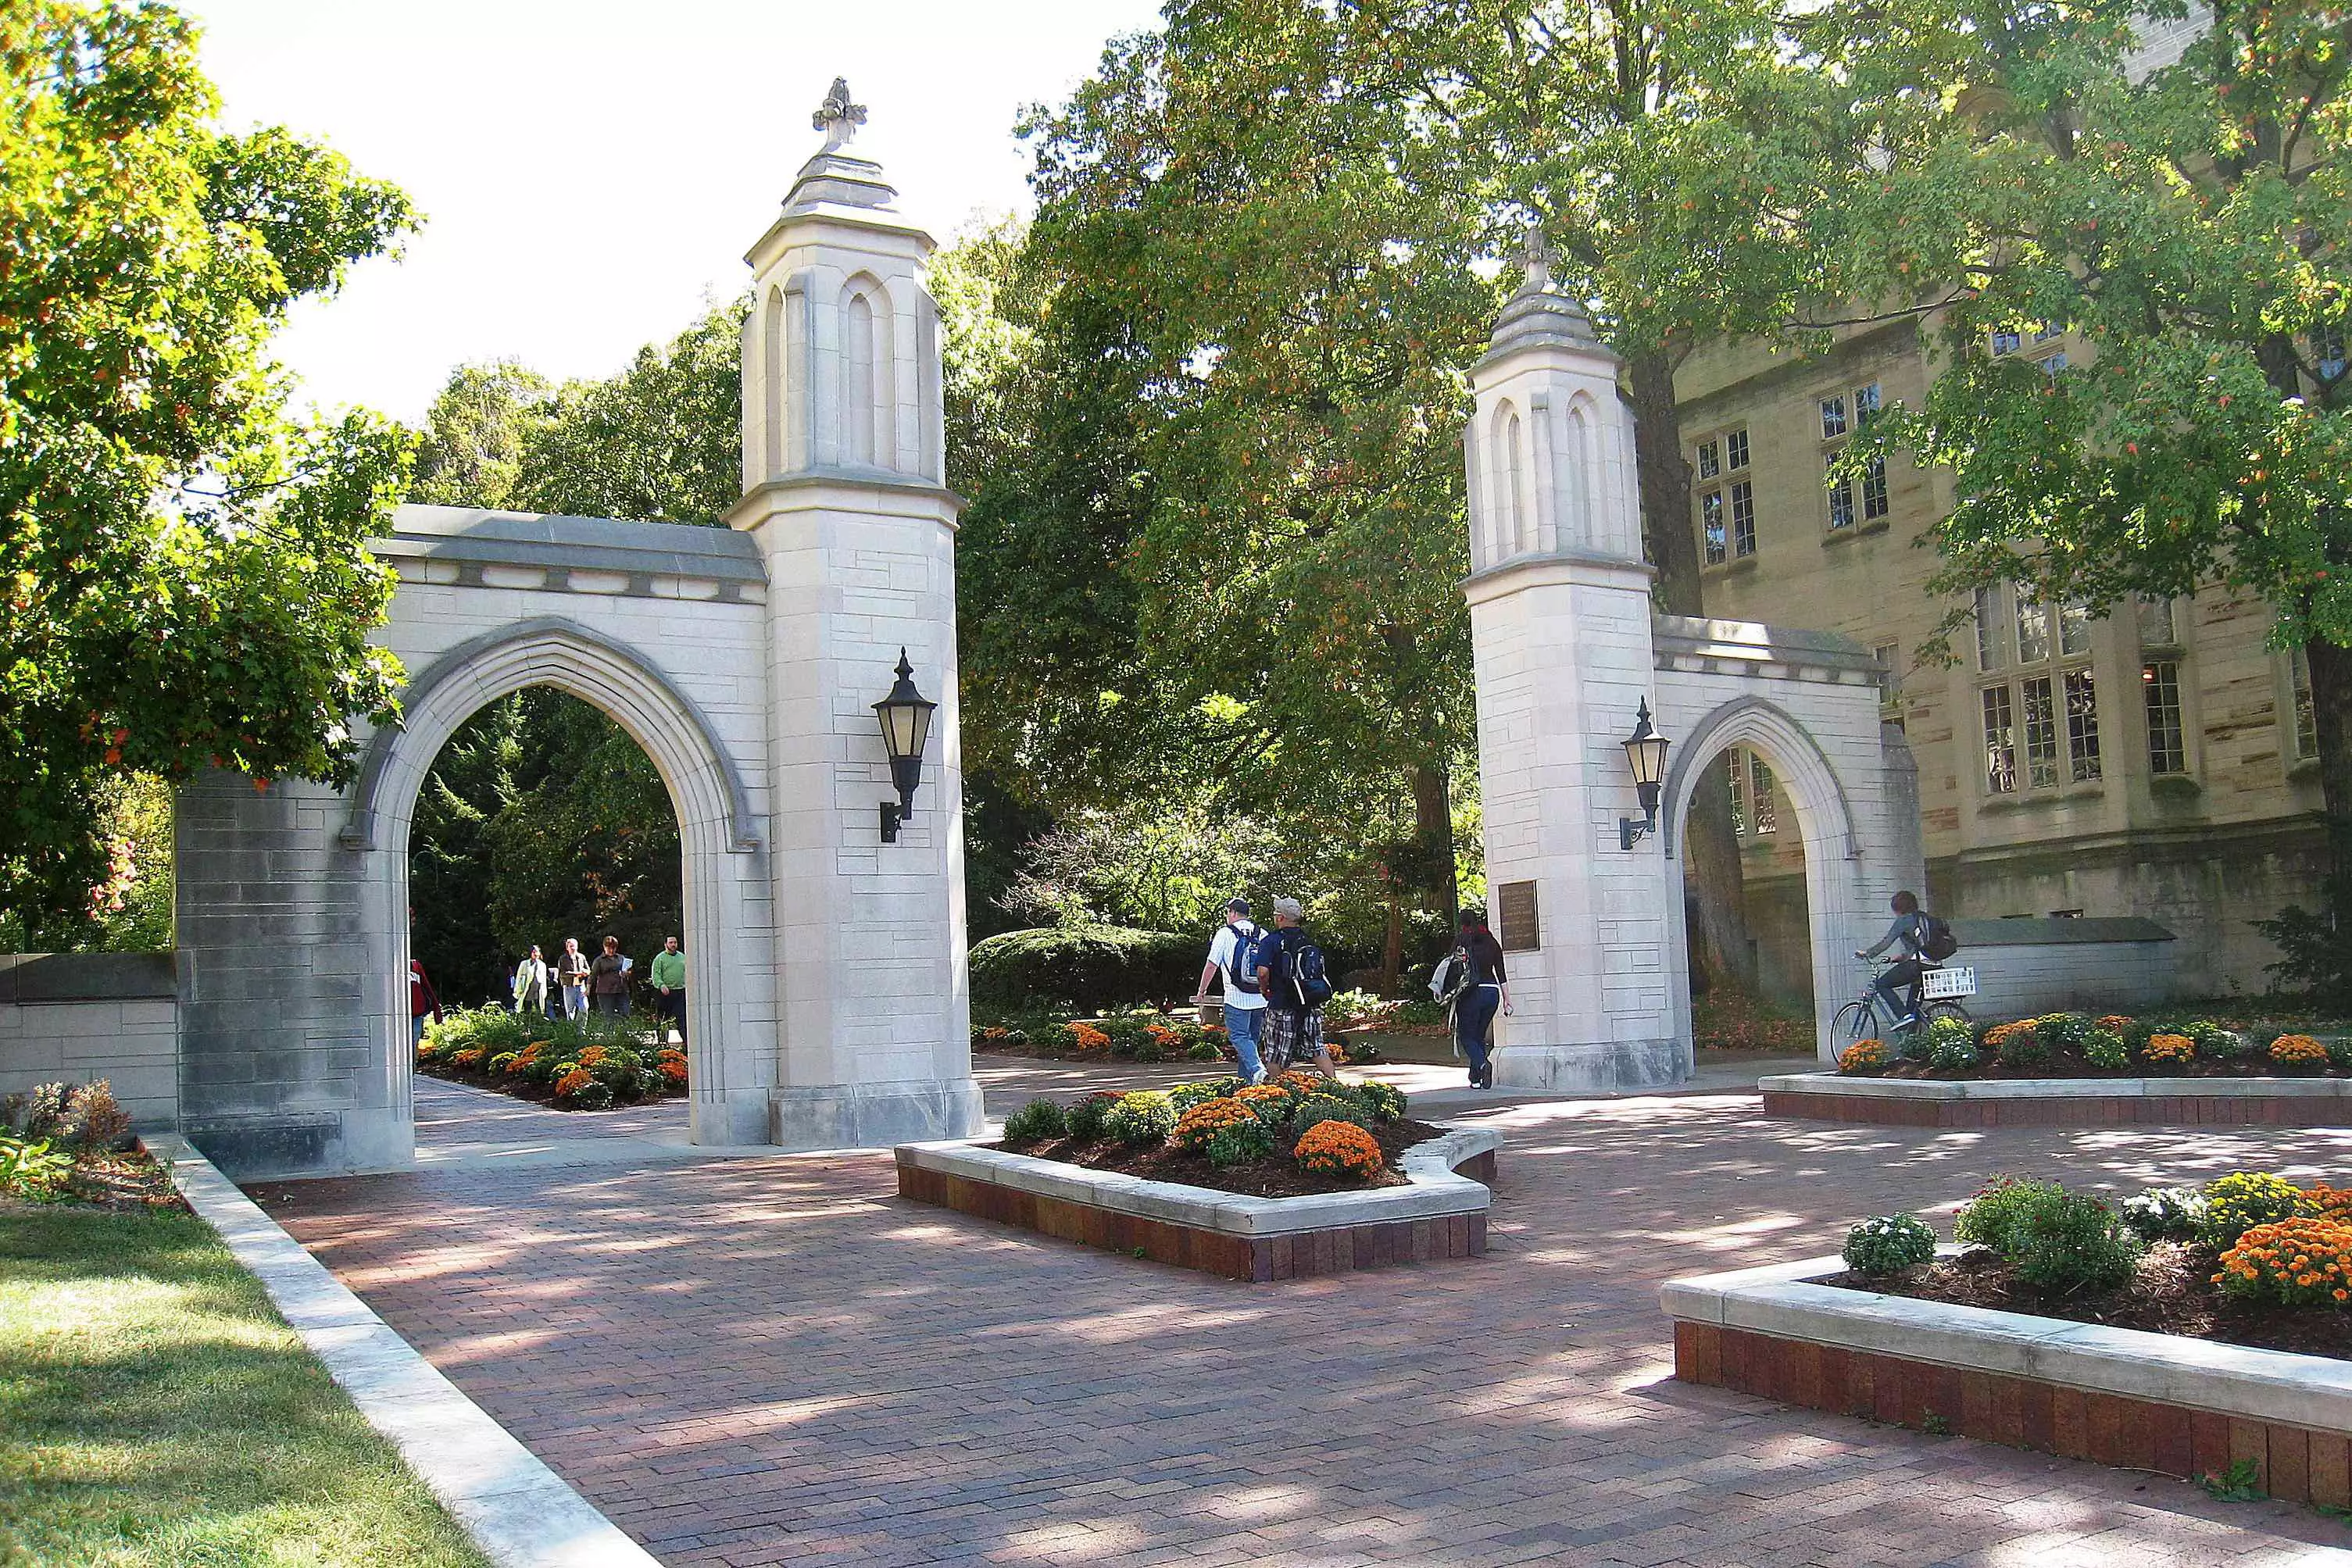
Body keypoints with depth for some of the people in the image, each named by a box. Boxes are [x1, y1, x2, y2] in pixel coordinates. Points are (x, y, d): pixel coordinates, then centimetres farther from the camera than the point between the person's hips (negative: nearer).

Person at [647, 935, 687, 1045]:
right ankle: (663, 1041, 12)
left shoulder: (683, 957, 15)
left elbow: (687, 973, 20)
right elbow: (655, 974, -6)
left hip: (680, 992, 3)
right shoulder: (660, 958, 2)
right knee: (663, 1019, 3)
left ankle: (686, 1040, -9)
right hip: (665, 992, -2)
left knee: (682, 1017, -6)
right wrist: (662, 985, -21)